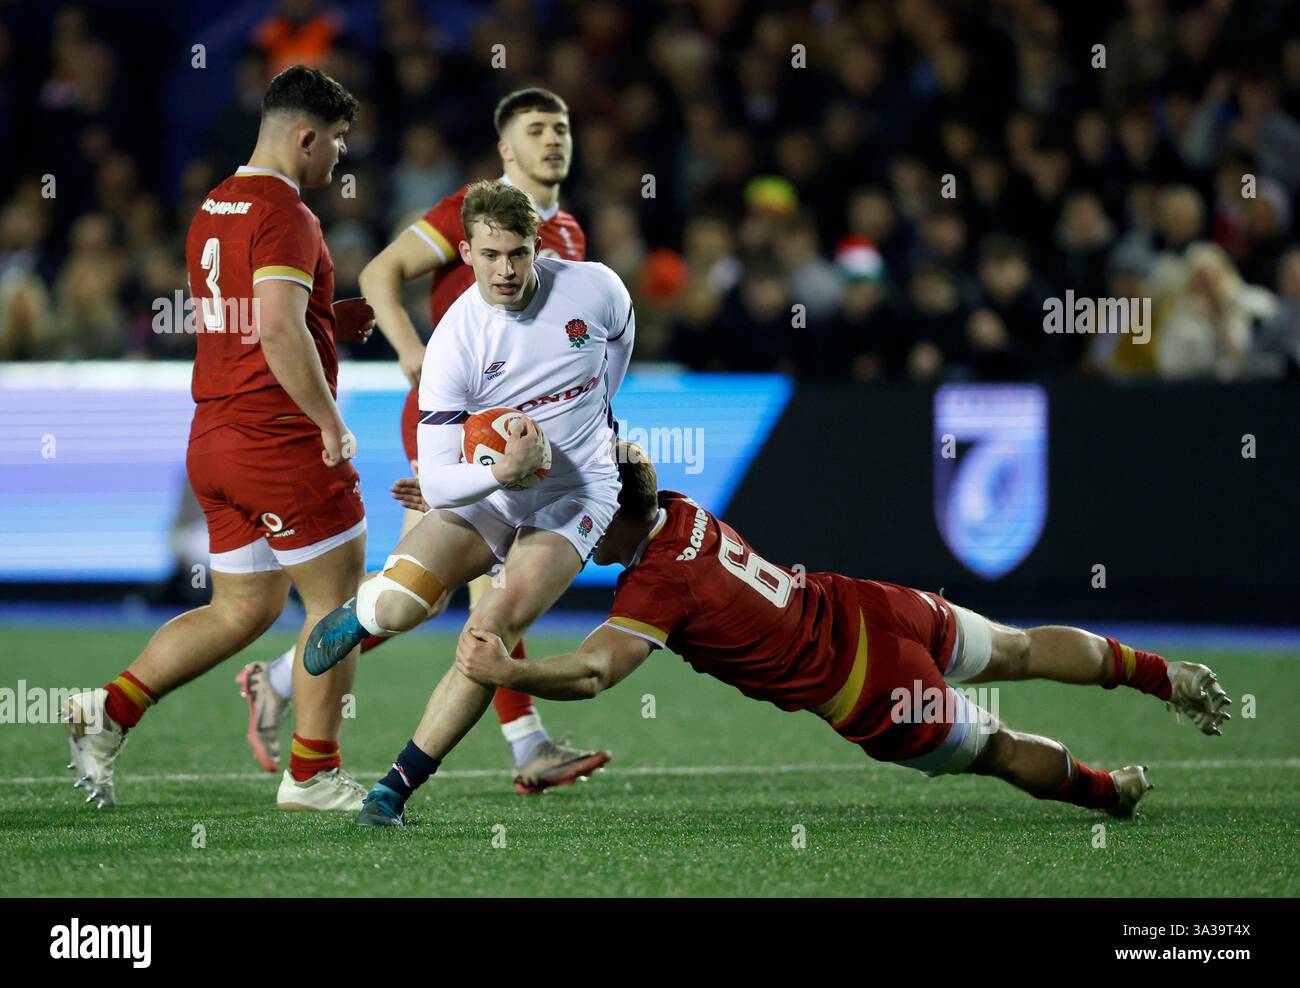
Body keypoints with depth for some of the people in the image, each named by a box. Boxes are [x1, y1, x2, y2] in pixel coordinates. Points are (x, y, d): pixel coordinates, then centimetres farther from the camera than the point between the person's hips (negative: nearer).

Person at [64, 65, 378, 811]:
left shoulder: (213, 209, 14)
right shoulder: (283, 213, -15)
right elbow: (280, 332, -25)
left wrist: (332, 321, 17)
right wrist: (332, 423, -19)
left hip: (214, 436, 9)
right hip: (282, 441, -9)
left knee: (242, 611, 14)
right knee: (337, 602, 4)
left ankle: (112, 710, 3)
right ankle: (314, 773, 7)